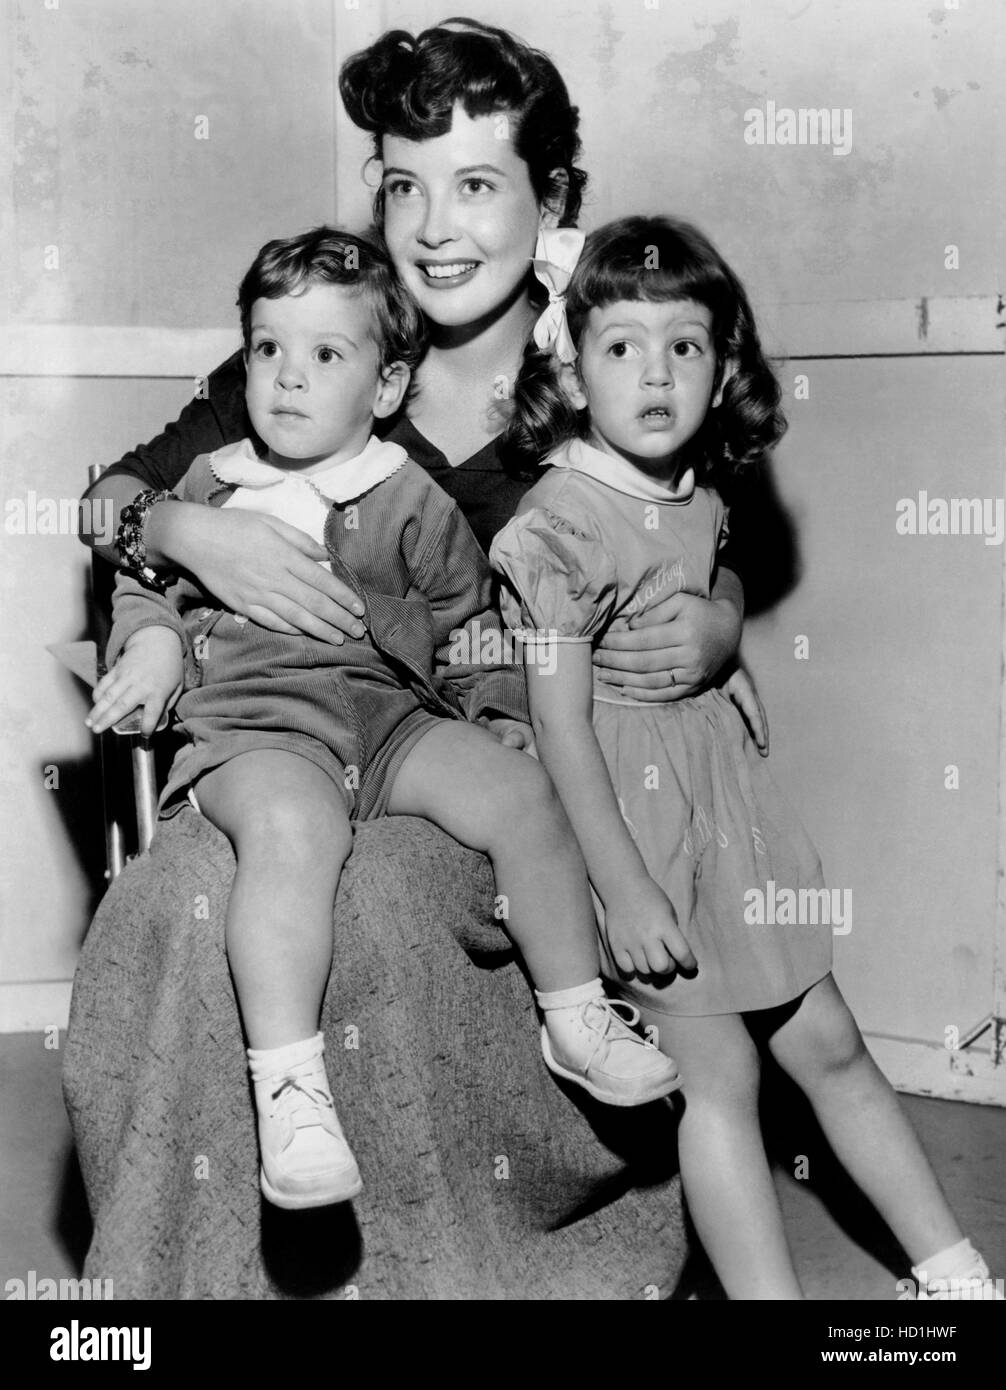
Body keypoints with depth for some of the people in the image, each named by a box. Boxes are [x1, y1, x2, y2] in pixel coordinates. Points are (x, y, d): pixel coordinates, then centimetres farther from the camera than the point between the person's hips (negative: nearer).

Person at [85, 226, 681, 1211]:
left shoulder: (412, 502, 11)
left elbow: (470, 620, 18)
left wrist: (502, 717, 9)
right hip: (253, 727, -2)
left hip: (395, 715, 2)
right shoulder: (207, 487, 13)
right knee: (293, 826, -36)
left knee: (517, 792, -21)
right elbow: (146, 586, 24)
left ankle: (577, 1020, -4)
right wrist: (149, 644, 4)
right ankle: (288, 1091, -39)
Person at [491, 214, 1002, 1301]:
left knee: (828, 1044, 14)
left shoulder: (699, 501, 4)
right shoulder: (561, 521, -18)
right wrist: (624, 889, -22)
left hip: (718, 783, 7)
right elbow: (560, 726, -20)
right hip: (622, 802, -7)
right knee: (720, 1071, -3)